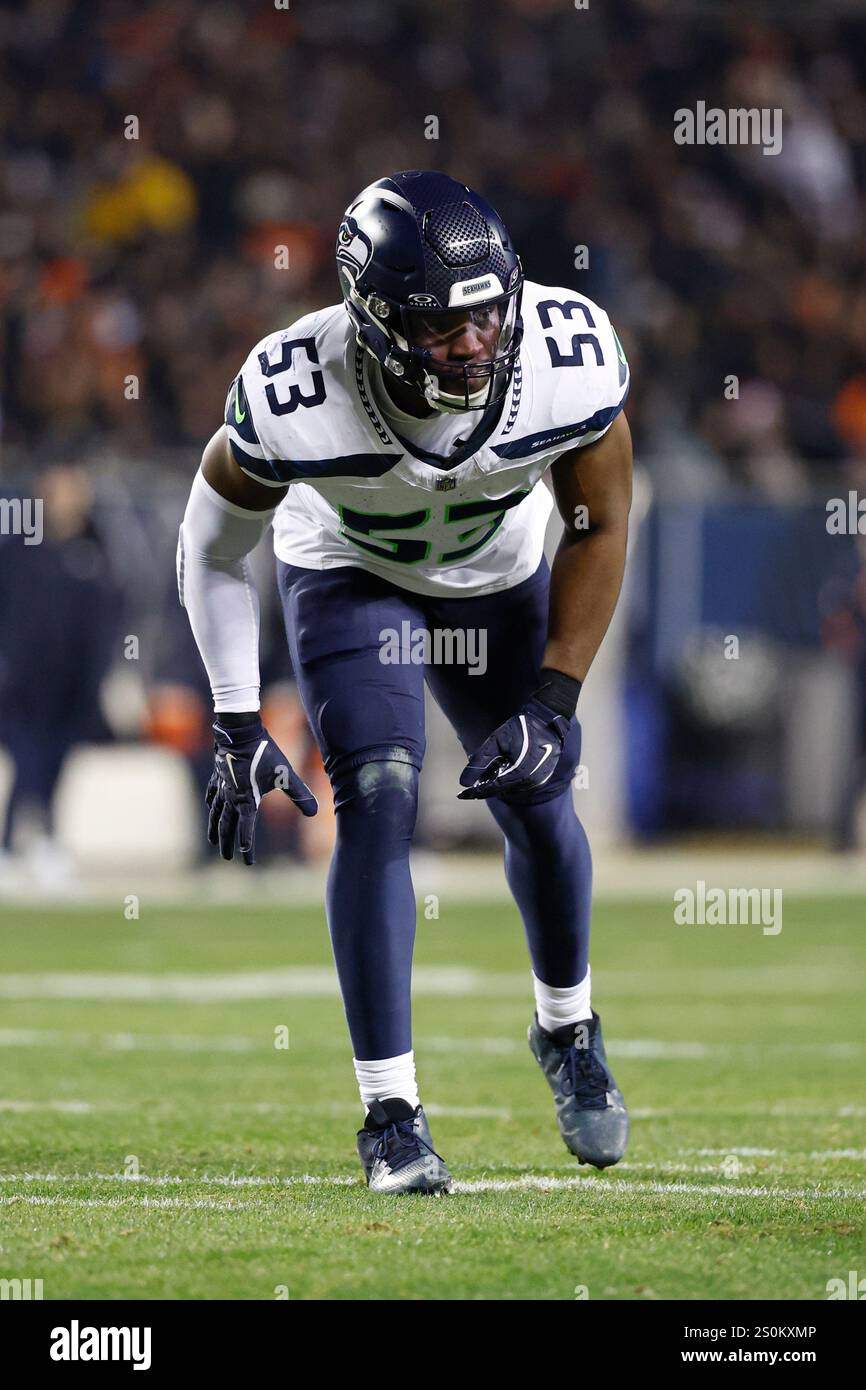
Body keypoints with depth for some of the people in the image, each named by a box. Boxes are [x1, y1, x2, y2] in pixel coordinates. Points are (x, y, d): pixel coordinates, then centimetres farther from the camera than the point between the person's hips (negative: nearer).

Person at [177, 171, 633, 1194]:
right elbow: (213, 548, -17)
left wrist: (553, 704, -19)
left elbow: (599, 527, -15)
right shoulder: (293, 395, -38)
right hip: (349, 575, -2)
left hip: (502, 579, 2)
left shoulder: (572, 361, -34)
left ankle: (567, 1028, 36)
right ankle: (390, 1110, -10)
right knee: (378, 799, -18)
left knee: (535, 798, 5)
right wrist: (236, 726, -19)